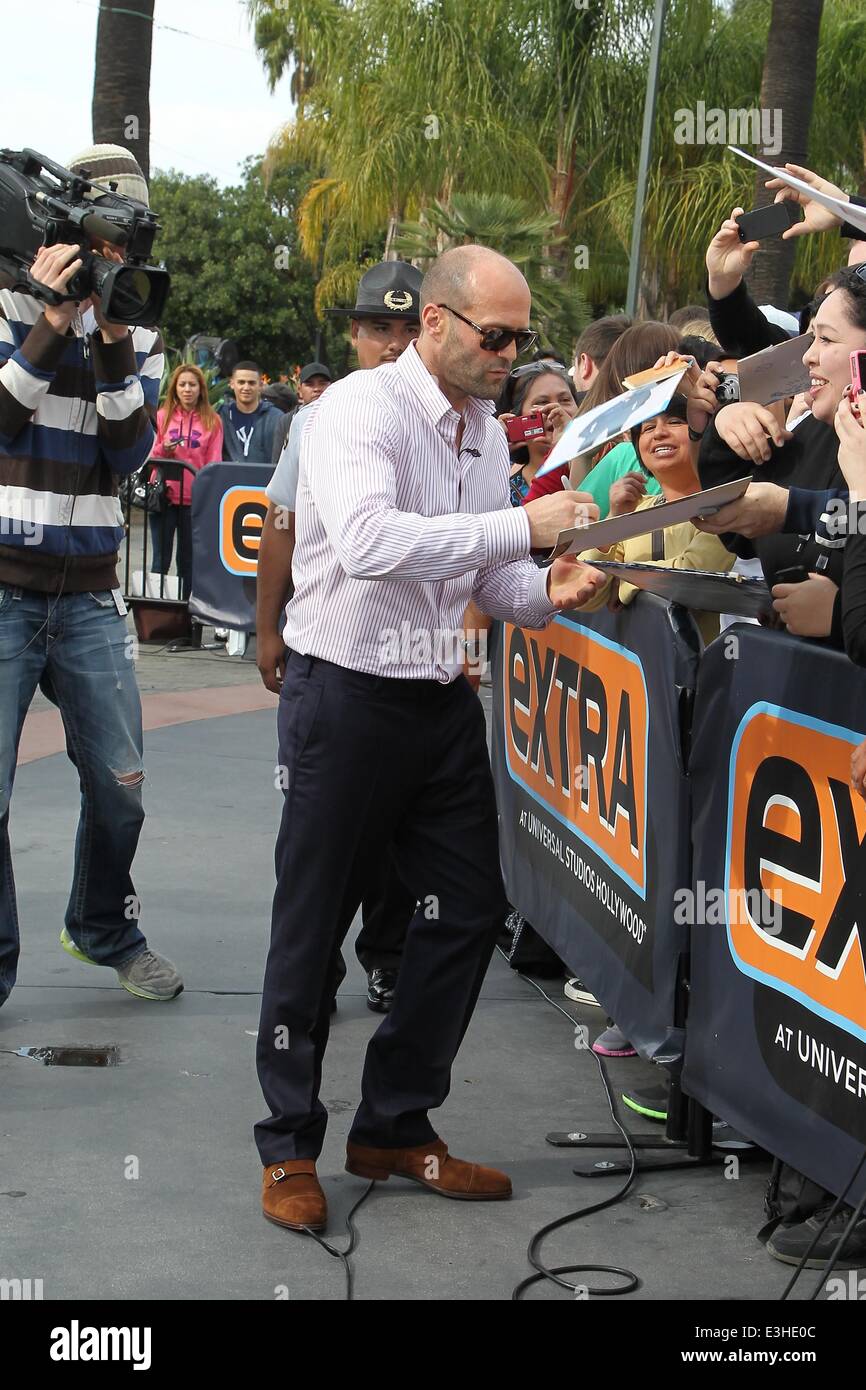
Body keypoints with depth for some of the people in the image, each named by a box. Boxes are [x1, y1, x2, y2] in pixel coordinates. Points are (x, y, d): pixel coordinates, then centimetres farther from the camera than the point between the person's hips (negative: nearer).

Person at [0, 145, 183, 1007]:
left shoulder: (136, 333, 9)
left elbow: (129, 454, -3)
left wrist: (113, 341, -12)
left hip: (88, 595, 4)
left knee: (119, 782, 9)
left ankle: (105, 930, 32)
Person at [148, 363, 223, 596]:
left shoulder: (212, 421, 5)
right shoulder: (162, 416, 7)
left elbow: (214, 462, 5)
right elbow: (150, 458, 10)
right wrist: (163, 450, -11)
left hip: (195, 498, 0)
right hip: (165, 496, 0)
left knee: (188, 560, 7)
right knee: (161, 559, -1)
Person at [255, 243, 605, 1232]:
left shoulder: (489, 432, 11)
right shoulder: (360, 409, -15)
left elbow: (491, 579, 14)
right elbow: (368, 541, -32)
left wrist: (547, 592, -8)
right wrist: (521, 527, -32)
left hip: (442, 702, 8)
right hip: (346, 695, -7)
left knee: (469, 910, 9)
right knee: (312, 927, 3)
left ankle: (395, 1128, 24)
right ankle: (289, 1148, 19)